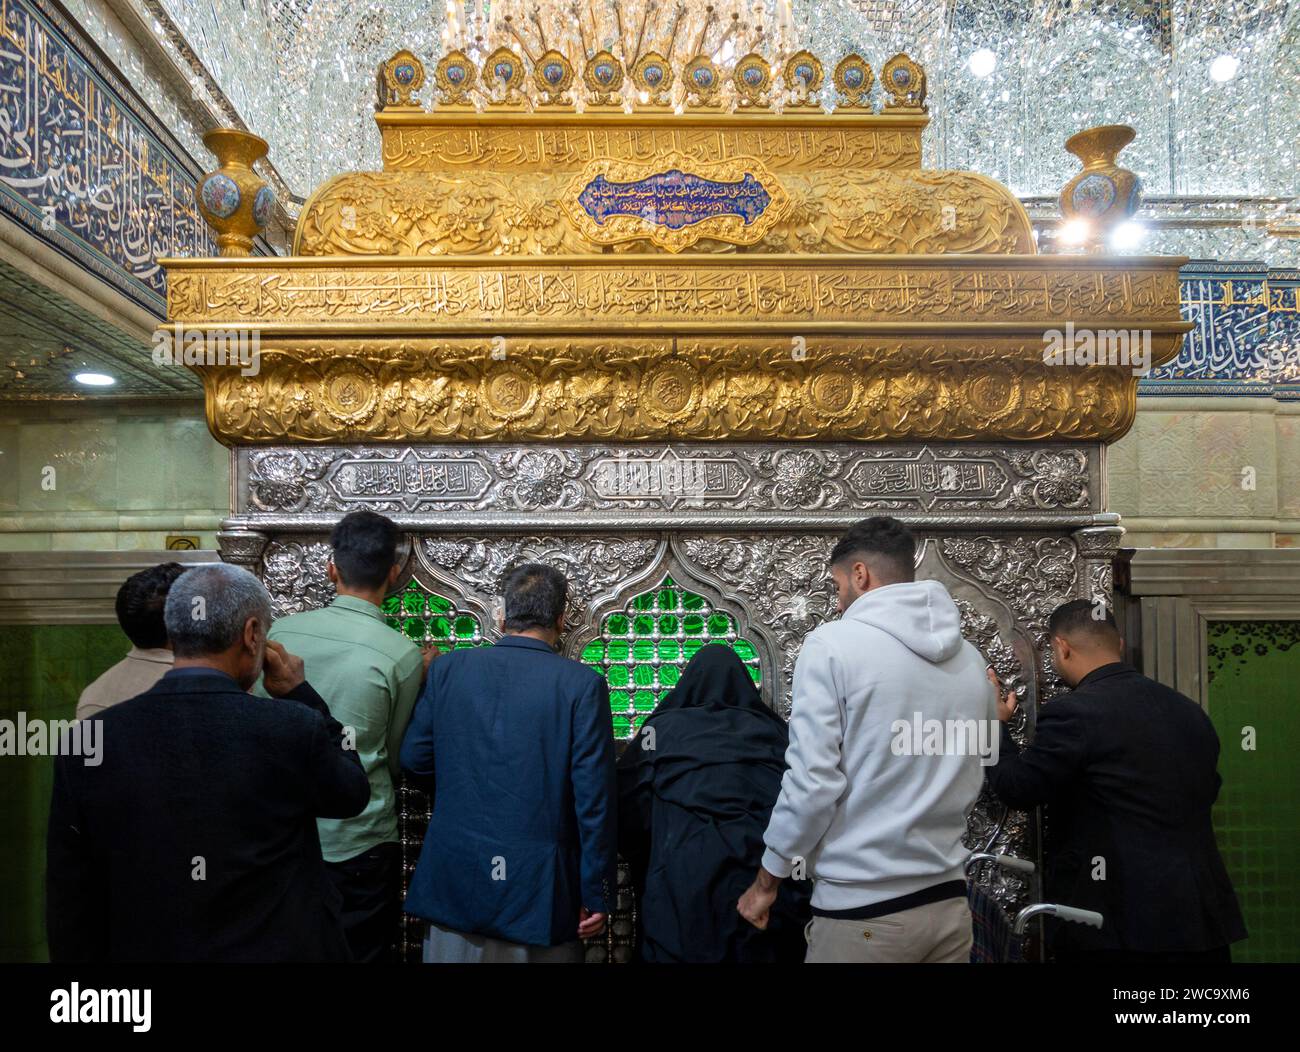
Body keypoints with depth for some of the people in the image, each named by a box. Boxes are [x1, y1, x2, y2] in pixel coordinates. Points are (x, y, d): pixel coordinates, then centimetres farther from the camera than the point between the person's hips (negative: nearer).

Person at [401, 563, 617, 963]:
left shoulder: (447, 668, -3)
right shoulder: (582, 683, -11)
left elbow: (413, 761, 2)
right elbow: (594, 798, -12)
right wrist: (597, 894, -4)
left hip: (454, 878, 3)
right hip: (539, 886, -2)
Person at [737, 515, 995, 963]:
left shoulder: (833, 644, -13)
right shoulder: (970, 658, 6)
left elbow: (812, 782, -16)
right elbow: (968, 782, 13)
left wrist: (766, 881, -3)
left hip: (862, 907, -5)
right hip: (948, 899, 5)